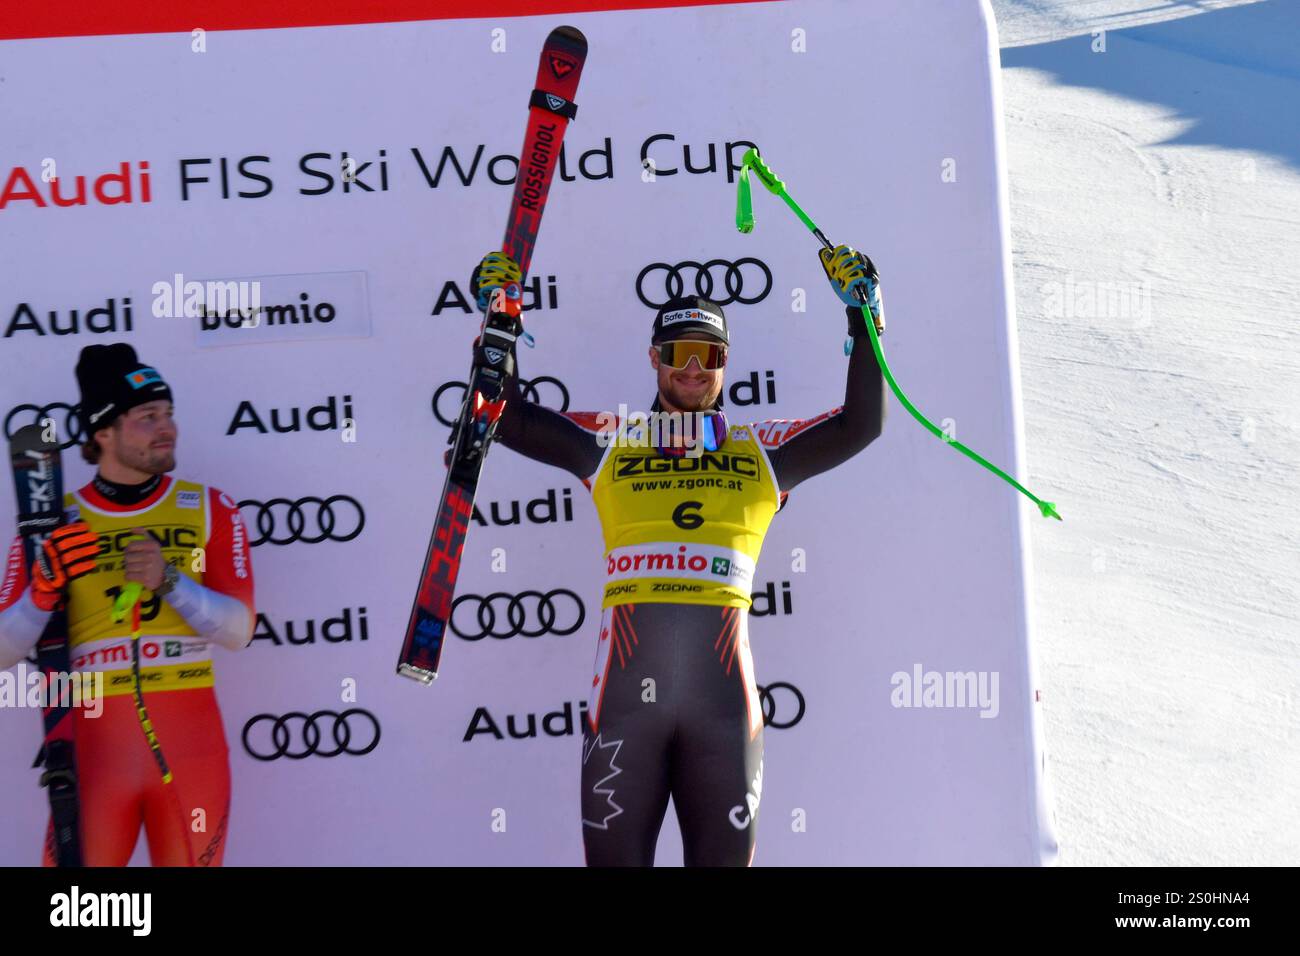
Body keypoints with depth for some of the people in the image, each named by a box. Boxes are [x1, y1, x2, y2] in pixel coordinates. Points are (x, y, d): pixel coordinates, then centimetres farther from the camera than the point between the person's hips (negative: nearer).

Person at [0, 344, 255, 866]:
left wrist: (170, 581, -18)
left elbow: (239, 630, -3)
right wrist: (44, 588, -16)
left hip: (191, 740, 1)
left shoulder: (209, 509, 4)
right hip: (92, 743, -1)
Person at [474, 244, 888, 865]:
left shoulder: (761, 450, 15)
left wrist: (864, 323, 7)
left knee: (725, 856, 8)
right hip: (626, 688, -1)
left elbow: (861, 425, 11)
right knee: (613, 855, 4)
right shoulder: (609, 442, 13)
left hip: (725, 690, 1)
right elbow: (510, 420, 11)